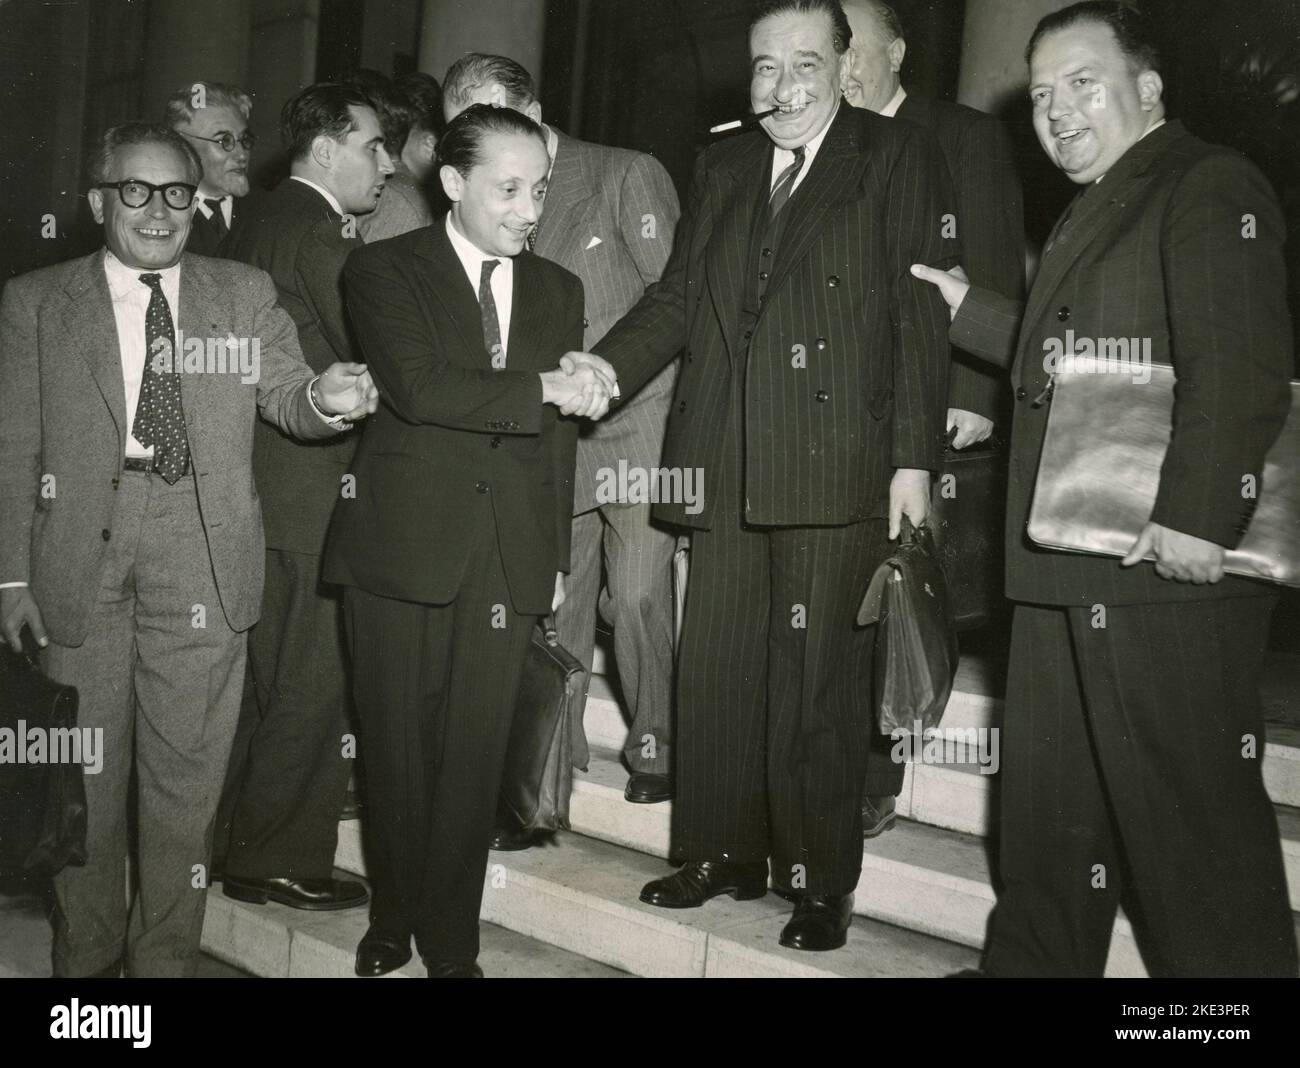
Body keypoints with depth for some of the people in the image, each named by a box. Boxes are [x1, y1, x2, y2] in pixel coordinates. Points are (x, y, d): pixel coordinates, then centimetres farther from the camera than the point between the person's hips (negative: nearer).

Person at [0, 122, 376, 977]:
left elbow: (284, 395, 1)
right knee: (85, 773, 10)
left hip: (202, 554, 0)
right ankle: (87, 956, 28)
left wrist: (327, 397, -23)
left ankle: (168, 957, 22)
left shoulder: (245, 293, 9)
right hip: (81, 547, 0)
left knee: (187, 772, 7)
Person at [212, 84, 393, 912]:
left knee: (257, 681, 18)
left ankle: (234, 844, 30)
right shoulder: (319, 230, -14)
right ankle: (283, 861, 11)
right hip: (306, 494, -10)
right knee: (308, 684, 1)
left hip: (253, 489, 10)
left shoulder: (252, 224, 15)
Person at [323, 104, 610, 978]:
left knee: (475, 755, 4)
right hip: (403, 543, -2)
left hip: (510, 556, 3)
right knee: (397, 748, 8)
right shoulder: (385, 271, 0)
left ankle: (451, 943, 19)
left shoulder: (558, 289, 13)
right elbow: (419, 389, -16)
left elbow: (559, 434, 13)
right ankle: (393, 921, 28)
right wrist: (543, 389, -17)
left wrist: (556, 557, 10)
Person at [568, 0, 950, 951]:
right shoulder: (723, 167, 17)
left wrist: (914, 460, -11)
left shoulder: (895, 157, 2)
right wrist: (605, 367, -3)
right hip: (728, 468, 5)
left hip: (837, 472, -5)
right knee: (714, 673, 10)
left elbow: (920, 314, -4)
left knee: (817, 682, 2)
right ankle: (723, 854, 26)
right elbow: (679, 298, 13)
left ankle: (820, 882, 16)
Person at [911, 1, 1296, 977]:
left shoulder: (1210, 187, -8)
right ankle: (1036, 959, 31)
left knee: (1188, 813, -2)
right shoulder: (1092, 212, 22)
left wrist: (1195, 516, -26)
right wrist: (969, 309, 26)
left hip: (1162, 567, -10)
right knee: (1049, 808, 18)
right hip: (1069, 568, 10)